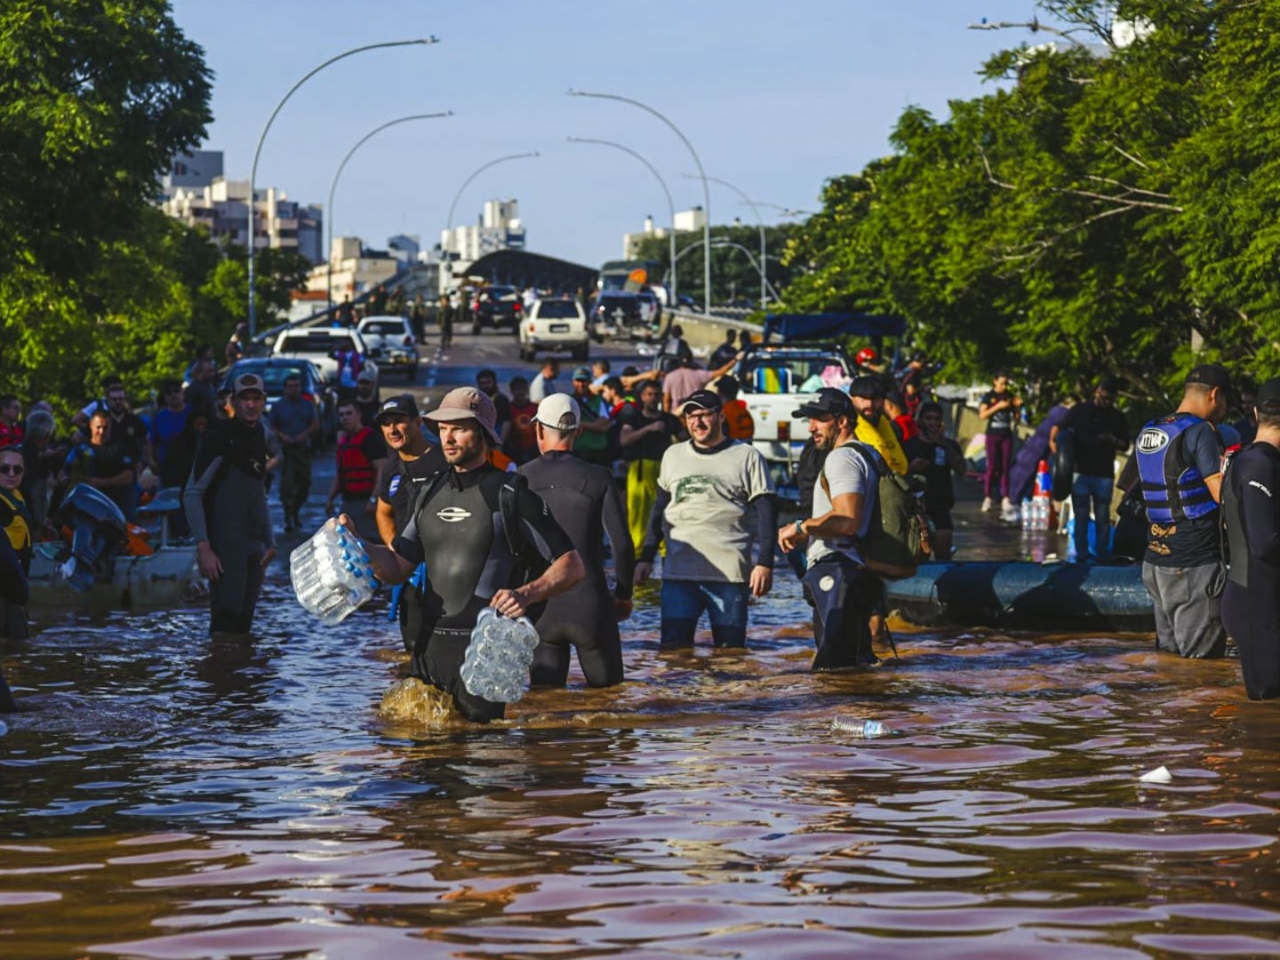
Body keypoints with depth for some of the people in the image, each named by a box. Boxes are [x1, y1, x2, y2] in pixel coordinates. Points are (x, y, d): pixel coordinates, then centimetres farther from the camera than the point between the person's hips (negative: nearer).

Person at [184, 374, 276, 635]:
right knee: (225, 622, -15)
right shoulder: (221, 437, -10)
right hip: (226, 548, -8)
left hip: (253, 550, 8)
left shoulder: (259, 437, 14)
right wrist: (203, 547, -21)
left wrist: (269, 542, 20)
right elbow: (192, 494, -14)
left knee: (243, 625, 8)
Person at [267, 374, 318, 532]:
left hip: (304, 449, 3)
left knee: (304, 483, 6)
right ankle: (288, 519, -13)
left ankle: (296, 512, 27)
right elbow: (270, 426, 3)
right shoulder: (278, 406, 6)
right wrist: (282, 436, -14)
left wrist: (305, 434, -10)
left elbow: (316, 425, 9)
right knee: (287, 484, -13)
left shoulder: (307, 405, 13)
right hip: (286, 449, -3)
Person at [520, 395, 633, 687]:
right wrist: (624, 594, 7)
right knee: (607, 688, 9)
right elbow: (622, 544, -8)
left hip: (539, 606, 1)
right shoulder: (597, 478, -4)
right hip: (590, 606, -1)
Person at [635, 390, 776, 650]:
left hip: (730, 575, -3)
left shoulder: (747, 457, 2)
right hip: (678, 572, 3)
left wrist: (764, 563, -10)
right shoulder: (673, 456, 15)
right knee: (673, 648, -4)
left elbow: (766, 513, -1)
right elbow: (660, 509, 21)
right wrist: (646, 558, 14)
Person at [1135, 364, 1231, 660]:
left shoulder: (1148, 433, 12)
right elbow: (1225, 496, -19)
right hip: (1195, 563, -8)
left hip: (1156, 559, 8)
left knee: (1167, 654, 13)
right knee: (1201, 660, -4)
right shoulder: (1199, 432, -13)